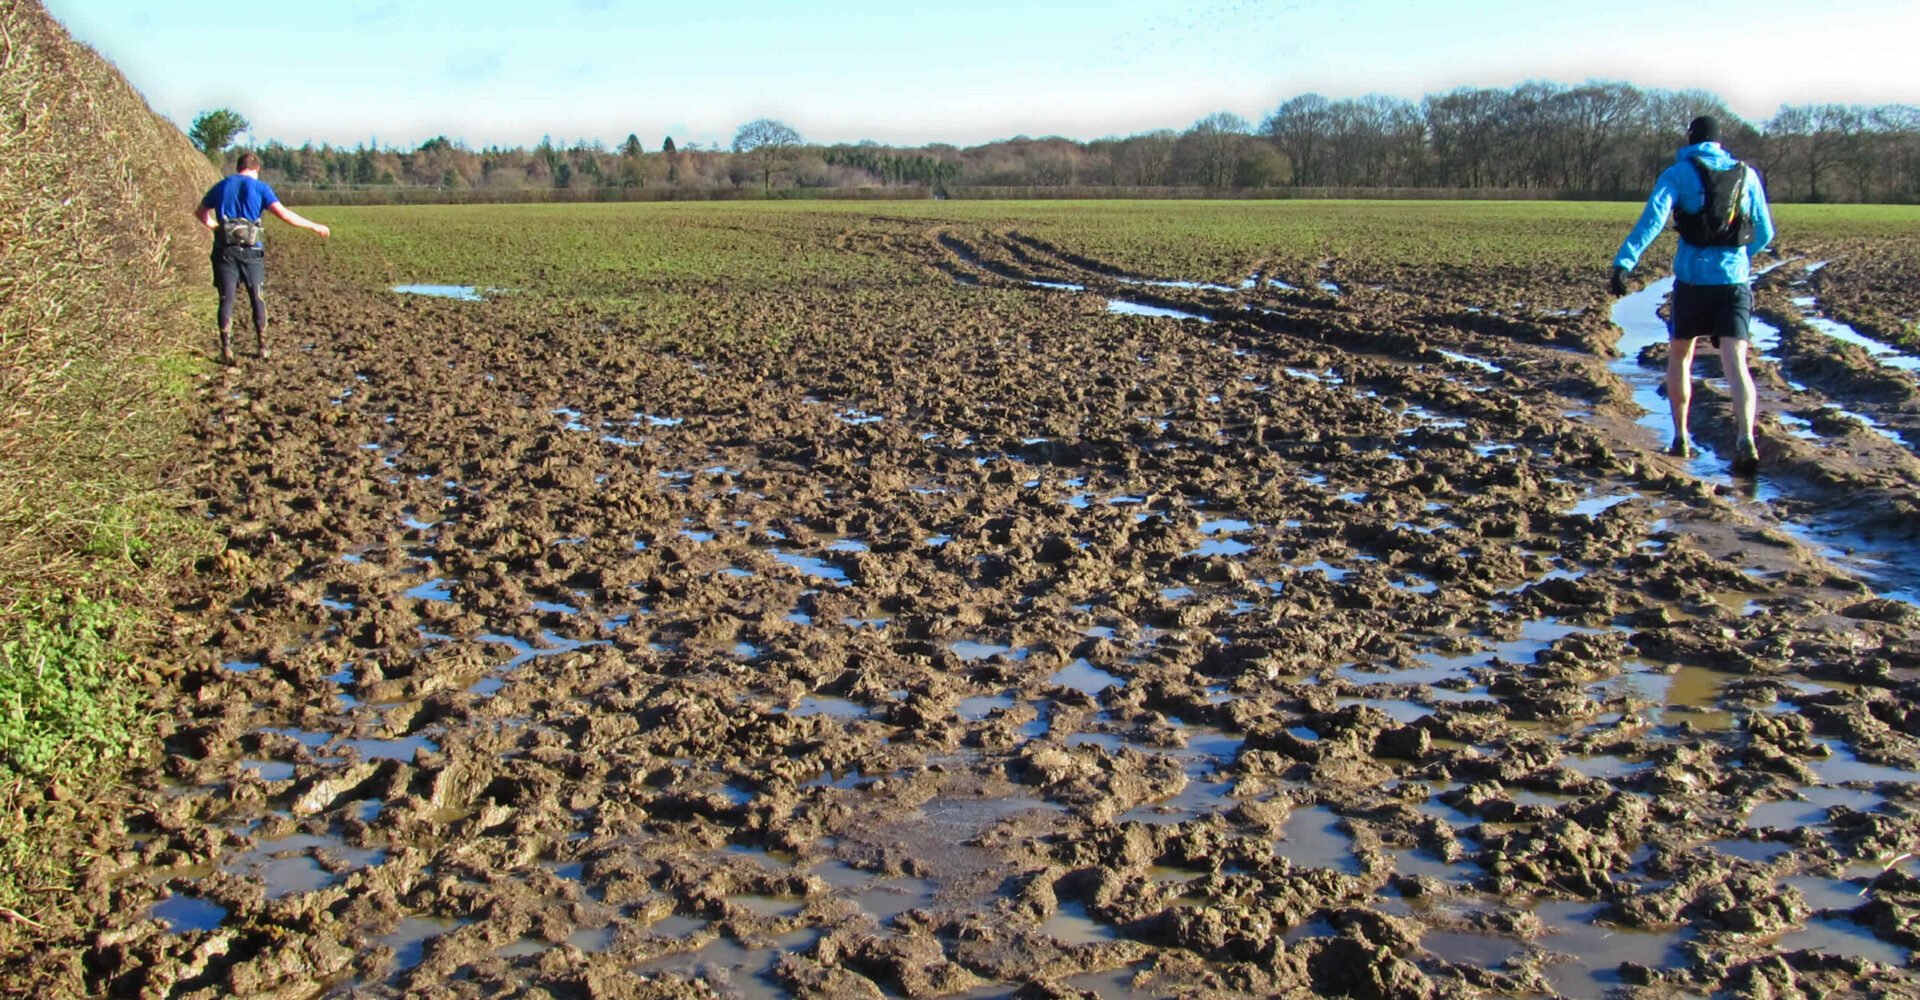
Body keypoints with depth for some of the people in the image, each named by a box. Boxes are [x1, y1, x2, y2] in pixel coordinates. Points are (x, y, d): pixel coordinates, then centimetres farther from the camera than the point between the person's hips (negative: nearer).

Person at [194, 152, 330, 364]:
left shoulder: (221, 187, 11)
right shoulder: (260, 187, 0)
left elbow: (200, 212, 23)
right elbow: (284, 214, -10)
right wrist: (314, 227, -5)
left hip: (225, 250, 2)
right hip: (251, 251, -2)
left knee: (226, 300, 2)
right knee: (258, 299, 10)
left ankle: (227, 350, -5)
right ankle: (262, 347, 15)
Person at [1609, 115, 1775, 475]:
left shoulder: (1678, 173, 1)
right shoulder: (1747, 175, 11)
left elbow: (1653, 218, -16)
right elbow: (1765, 232, 17)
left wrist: (1623, 262, -24)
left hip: (1692, 279, -1)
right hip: (1734, 280, 2)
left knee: (1679, 357, 18)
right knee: (1735, 363, -6)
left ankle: (1681, 438, 21)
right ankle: (1745, 438, -27)